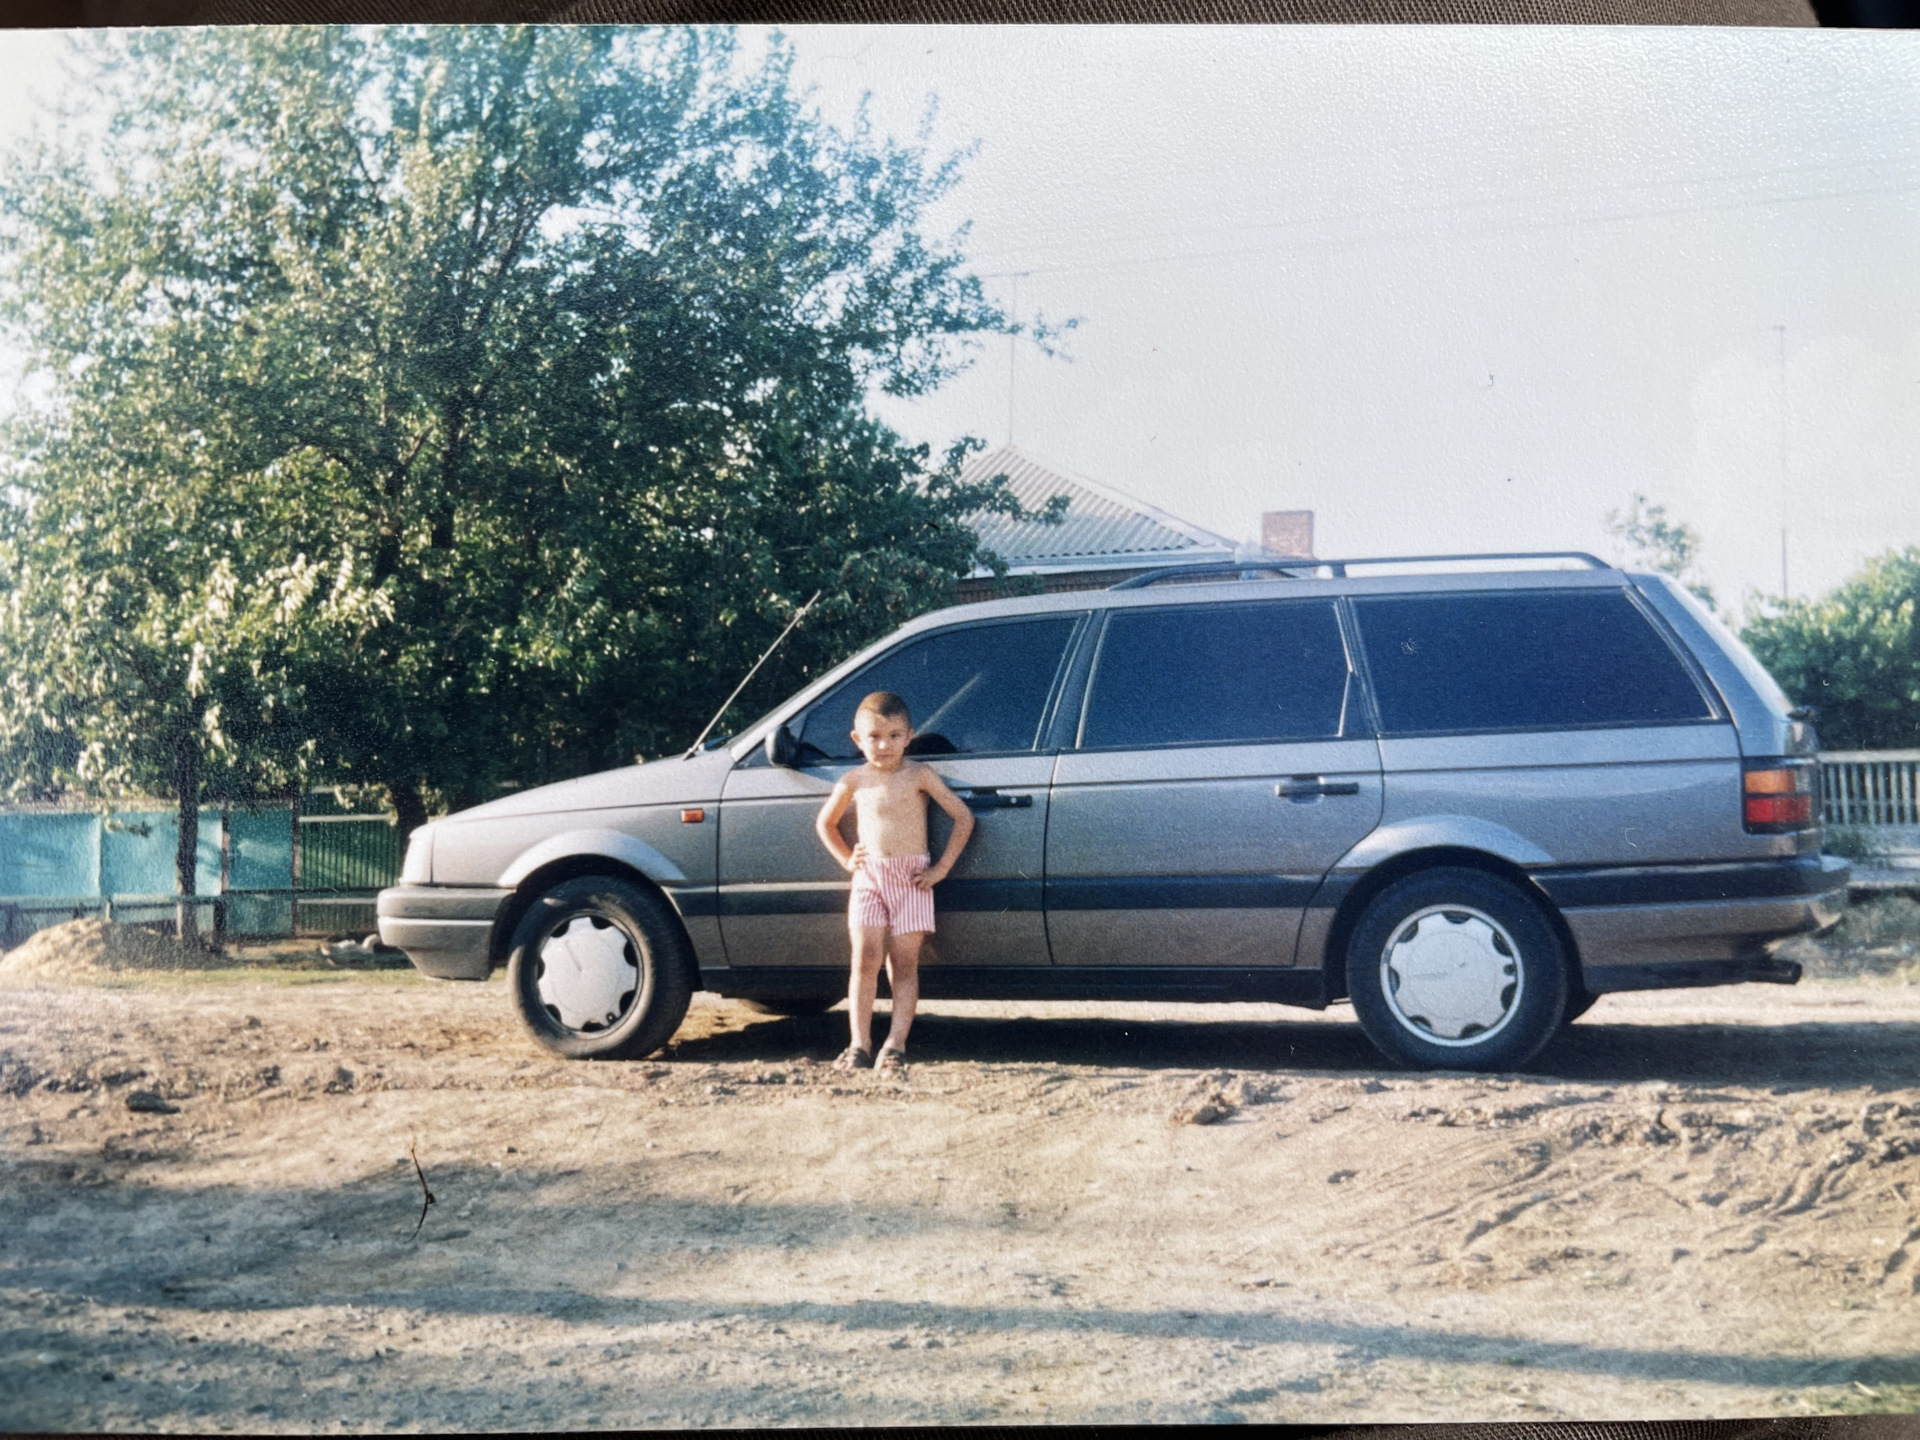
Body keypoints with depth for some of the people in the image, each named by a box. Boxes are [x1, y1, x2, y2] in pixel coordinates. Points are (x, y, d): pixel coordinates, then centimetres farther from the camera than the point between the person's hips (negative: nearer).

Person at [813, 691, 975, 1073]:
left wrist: (941, 868, -4)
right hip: (868, 877, 2)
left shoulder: (918, 776, -1)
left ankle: (896, 1045, -4)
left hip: (911, 878, -2)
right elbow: (825, 822, 24)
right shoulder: (854, 782, 7)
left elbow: (964, 817, 0)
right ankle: (860, 1045, -3)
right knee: (865, 959, -6)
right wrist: (846, 859, 11)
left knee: (903, 964, -4)